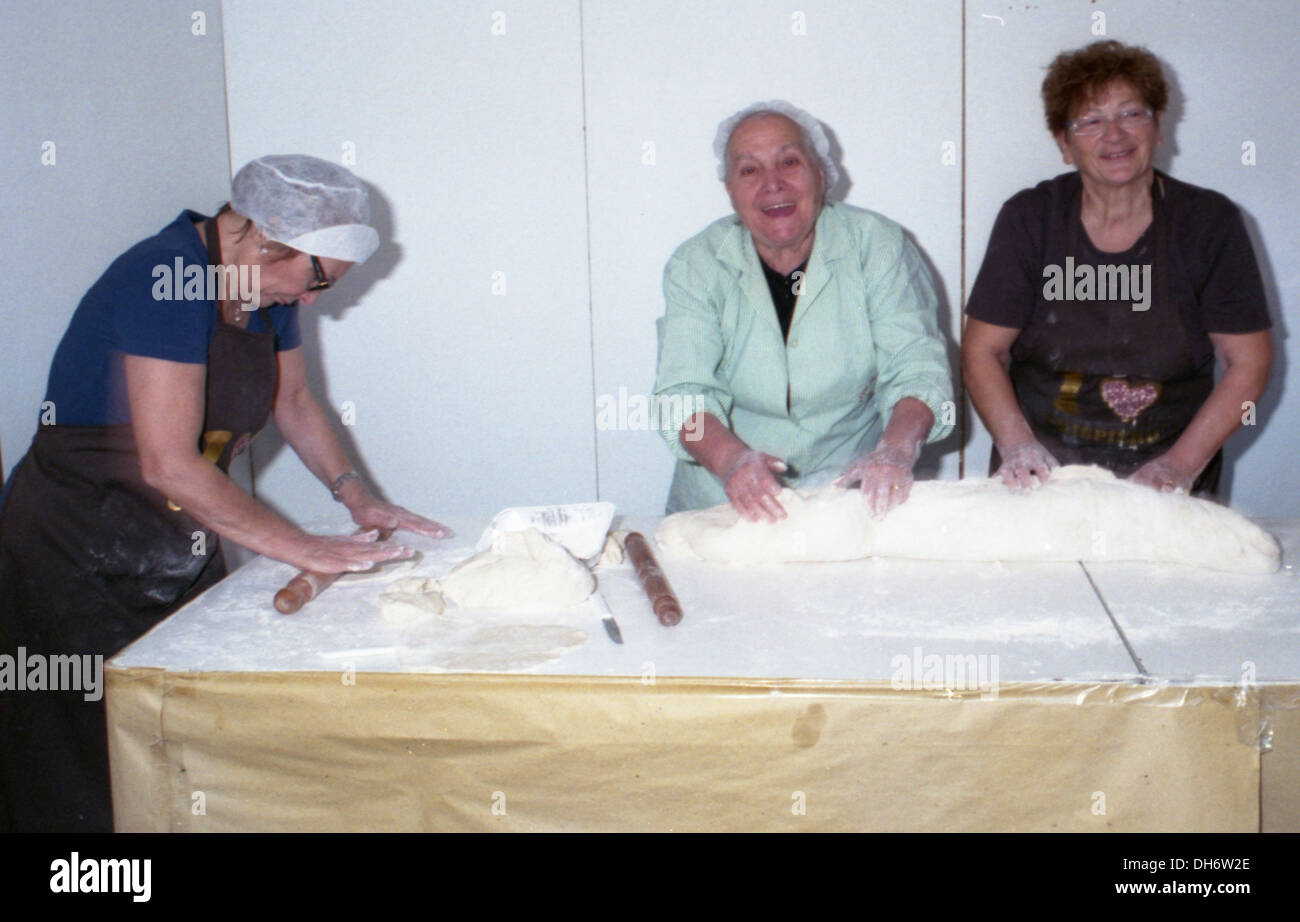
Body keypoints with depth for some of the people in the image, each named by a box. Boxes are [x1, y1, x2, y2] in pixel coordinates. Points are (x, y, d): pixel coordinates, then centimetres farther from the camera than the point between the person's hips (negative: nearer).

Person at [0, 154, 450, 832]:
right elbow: (169, 465, -29)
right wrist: (302, 549, -23)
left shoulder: (267, 285, 2)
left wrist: (355, 496, 4)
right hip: (82, 564, -8)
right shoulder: (165, 277, -25)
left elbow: (294, 401, 18)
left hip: (181, 547, 8)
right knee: (98, 790, 0)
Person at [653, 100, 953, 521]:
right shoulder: (696, 265, -1)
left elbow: (917, 368, -7)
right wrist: (731, 459, -32)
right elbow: (684, 392, -10)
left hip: (853, 492, -1)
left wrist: (896, 450, -28)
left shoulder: (876, 245, -1)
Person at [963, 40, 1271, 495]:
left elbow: (1248, 362, 2)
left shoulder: (1210, 222, 1)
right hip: (1042, 473, 0)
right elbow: (982, 349, 2)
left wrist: (1182, 463, -9)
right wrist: (1015, 442, -14)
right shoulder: (1029, 219, 1)